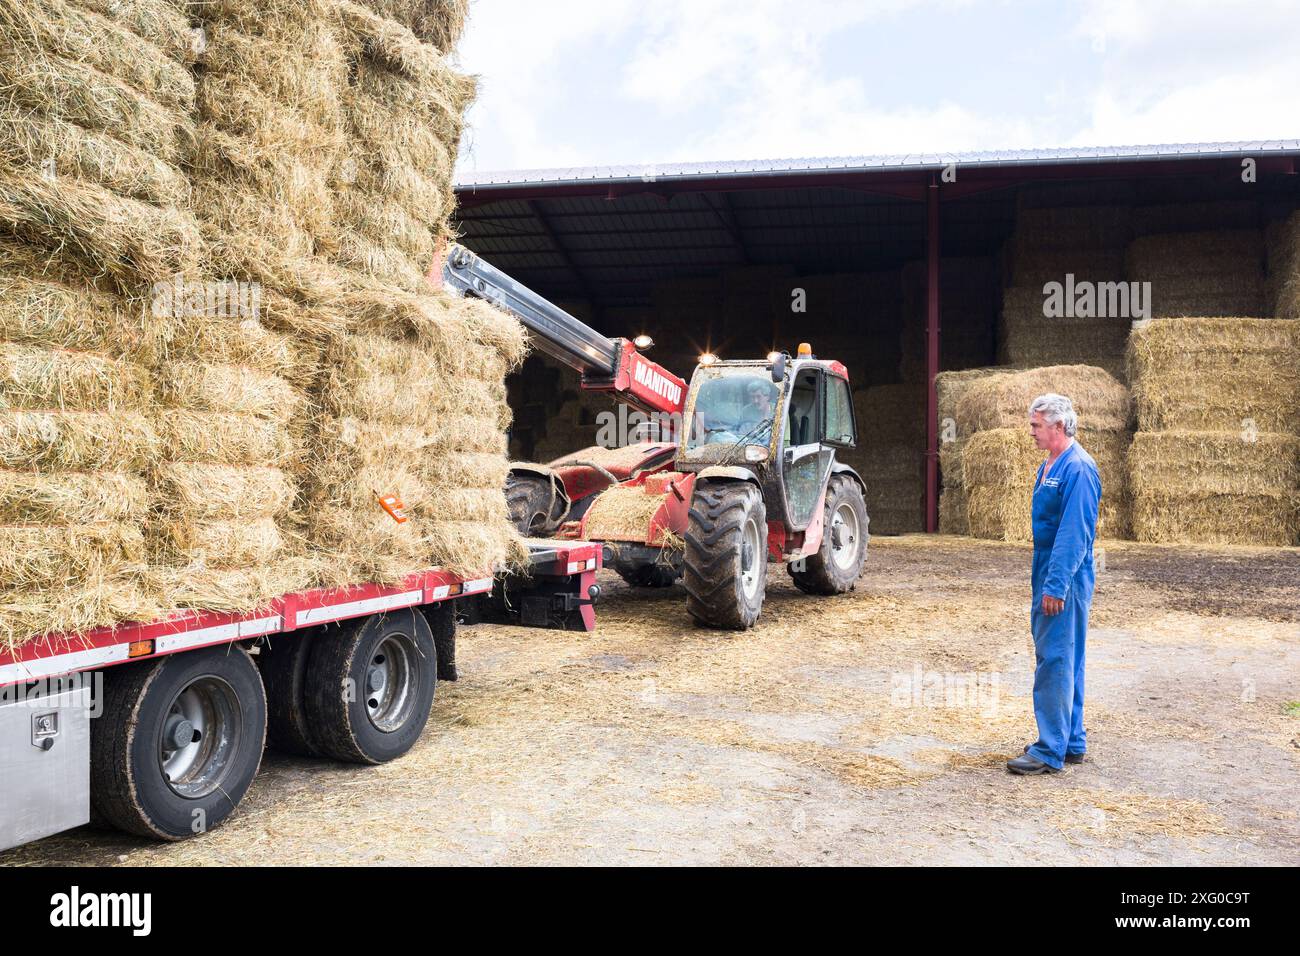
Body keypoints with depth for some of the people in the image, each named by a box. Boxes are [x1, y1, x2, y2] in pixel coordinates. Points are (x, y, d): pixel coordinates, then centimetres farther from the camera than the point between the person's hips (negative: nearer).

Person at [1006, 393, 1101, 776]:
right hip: (1048, 578, 10)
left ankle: (1051, 751, -1)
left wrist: (1055, 585, -23)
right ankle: (1071, 743, 25)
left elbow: (1074, 533, -22)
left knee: (1056, 662, -6)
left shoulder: (1078, 468, -17)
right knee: (1063, 661, 15)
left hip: (1065, 580, -10)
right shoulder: (1049, 466, 14)